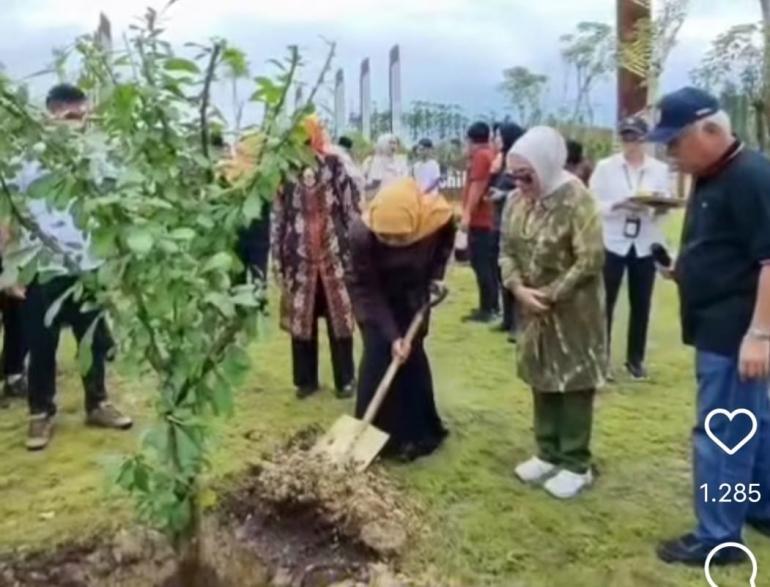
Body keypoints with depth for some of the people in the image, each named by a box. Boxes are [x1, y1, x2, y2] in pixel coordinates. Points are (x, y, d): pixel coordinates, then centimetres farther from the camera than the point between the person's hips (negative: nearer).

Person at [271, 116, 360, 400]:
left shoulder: (336, 168, -2)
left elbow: (351, 211, -1)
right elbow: (278, 219, 6)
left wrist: (354, 253, -4)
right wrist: (278, 258, 4)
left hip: (334, 255, -1)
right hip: (300, 258, 1)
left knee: (340, 318, 6)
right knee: (301, 320, 8)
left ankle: (345, 379, 20)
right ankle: (305, 379, 23)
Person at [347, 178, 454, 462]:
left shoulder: (438, 217, -32)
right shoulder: (361, 235, -37)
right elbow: (367, 290, -26)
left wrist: (434, 276, -11)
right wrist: (391, 335, -28)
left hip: (412, 295, 2)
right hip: (373, 296, -2)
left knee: (412, 356, 3)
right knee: (377, 356, -10)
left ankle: (417, 431, 18)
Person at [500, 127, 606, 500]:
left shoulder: (576, 200, -18)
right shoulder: (520, 199, 2)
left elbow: (590, 259, -21)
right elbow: (507, 249, 5)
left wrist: (551, 294, -18)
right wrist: (519, 289, -11)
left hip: (572, 312, -7)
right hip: (534, 310, 7)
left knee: (574, 385, 3)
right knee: (542, 382, 15)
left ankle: (576, 465, 16)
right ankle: (548, 454, 31)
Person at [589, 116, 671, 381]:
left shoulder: (660, 169, 6)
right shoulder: (605, 167, 0)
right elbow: (593, 205, -5)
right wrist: (619, 205, -20)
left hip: (645, 245, 2)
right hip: (612, 243, -2)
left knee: (641, 305, 8)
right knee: (605, 302, 0)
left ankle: (635, 359, 22)